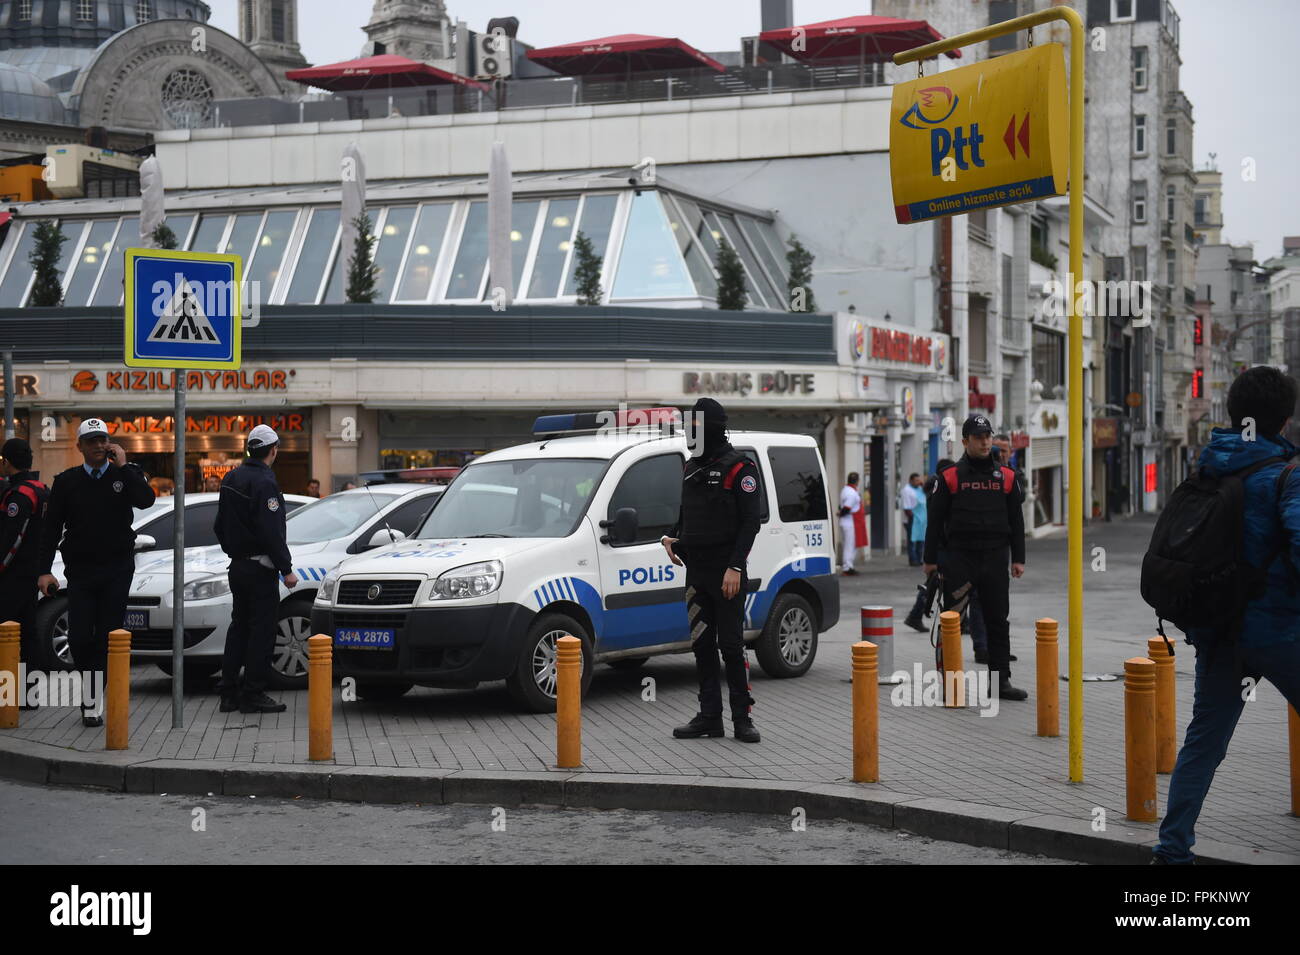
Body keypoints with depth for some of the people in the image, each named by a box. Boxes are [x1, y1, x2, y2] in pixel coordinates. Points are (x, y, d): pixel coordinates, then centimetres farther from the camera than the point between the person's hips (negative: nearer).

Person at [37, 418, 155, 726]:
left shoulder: (126, 475, 3)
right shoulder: (67, 481, 5)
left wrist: (123, 466, -16)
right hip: (80, 570, 1)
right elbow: (52, 527, 3)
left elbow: (146, 500, -18)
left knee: (108, 638, 0)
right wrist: (45, 570, -4)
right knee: (79, 638, -3)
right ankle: (89, 695, 16)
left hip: (117, 570, -1)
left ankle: (96, 702, 6)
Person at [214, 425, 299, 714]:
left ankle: (229, 693, 16)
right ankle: (253, 695, -2)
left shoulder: (231, 478, 10)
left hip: (237, 566, 9)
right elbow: (272, 533, -22)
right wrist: (286, 569, -18)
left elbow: (220, 525, 18)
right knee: (261, 630, -3)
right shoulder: (264, 483, -18)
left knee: (239, 627, 14)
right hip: (260, 568, -9)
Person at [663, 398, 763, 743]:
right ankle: (709, 717, 12)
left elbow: (751, 521, -13)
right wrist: (671, 537, 5)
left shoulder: (739, 469, -9)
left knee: (731, 644, -5)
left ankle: (742, 718, 1)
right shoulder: (692, 468, 15)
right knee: (702, 645, 7)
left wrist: (735, 566, -19)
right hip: (696, 569, 7)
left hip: (725, 571, -7)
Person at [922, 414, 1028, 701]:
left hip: (995, 559, 3)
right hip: (959, 559, -3)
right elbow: (935, 520, 2)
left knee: (998, 621, 7)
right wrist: (931, 558, -1)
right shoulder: (950, 477, 1)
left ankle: (1000, 680, 13)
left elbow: (1016, 520, 12)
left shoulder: (1006, 477, 10)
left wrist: (1018, 558, 7)